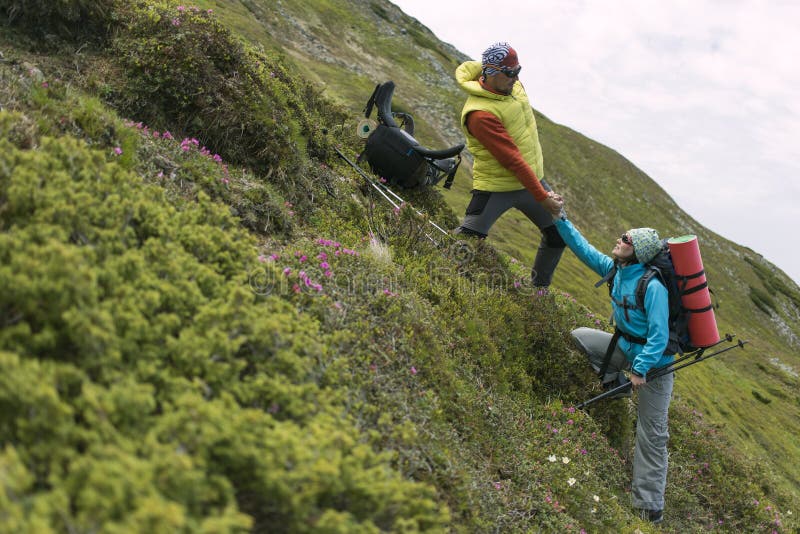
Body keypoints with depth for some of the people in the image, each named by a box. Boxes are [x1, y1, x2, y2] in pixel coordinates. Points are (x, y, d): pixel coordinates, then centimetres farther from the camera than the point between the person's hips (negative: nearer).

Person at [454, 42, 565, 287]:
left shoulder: (512, 84, -1)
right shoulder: (480, 113, -27)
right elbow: (511, 159, -26)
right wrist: (541, 195, -22)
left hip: (532, 179, 8)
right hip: (496, 188, -8)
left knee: (559, 235, 13)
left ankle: (540, 286, 32)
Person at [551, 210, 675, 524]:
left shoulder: (653, 286, -28)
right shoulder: (615, 269, -5)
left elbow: (659, 336, -26)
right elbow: (584, 248, 2)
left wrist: (641, 369, -26)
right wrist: (560, 219, -4)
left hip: (654, 360, -7)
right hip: (626, 347, 7)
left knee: (651, 435, -2)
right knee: (579, 337, 3)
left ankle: (650, 507, 7)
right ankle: (614, 382, 13)